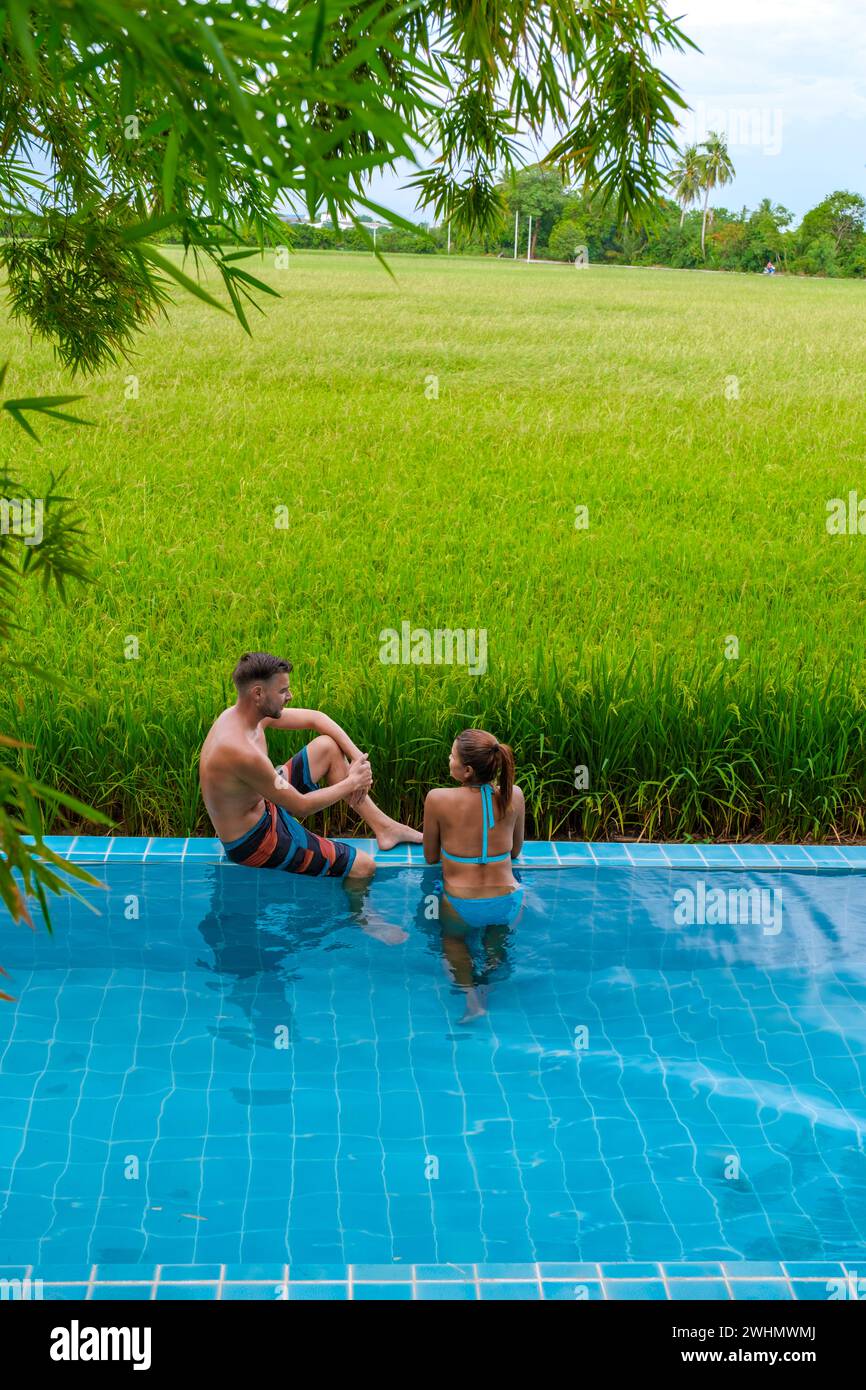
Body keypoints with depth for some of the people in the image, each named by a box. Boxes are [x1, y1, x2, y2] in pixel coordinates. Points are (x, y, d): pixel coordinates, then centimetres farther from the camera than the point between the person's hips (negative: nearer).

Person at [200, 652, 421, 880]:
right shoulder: (242, 752, -34)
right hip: (253, 841, -10)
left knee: (328, 746, 11)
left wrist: (358, 758, -2)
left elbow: (316, 718, 9)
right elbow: (301, 806, -25)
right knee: (364, 866, -12)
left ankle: (383, 827, 17)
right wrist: (352, 783, -11)